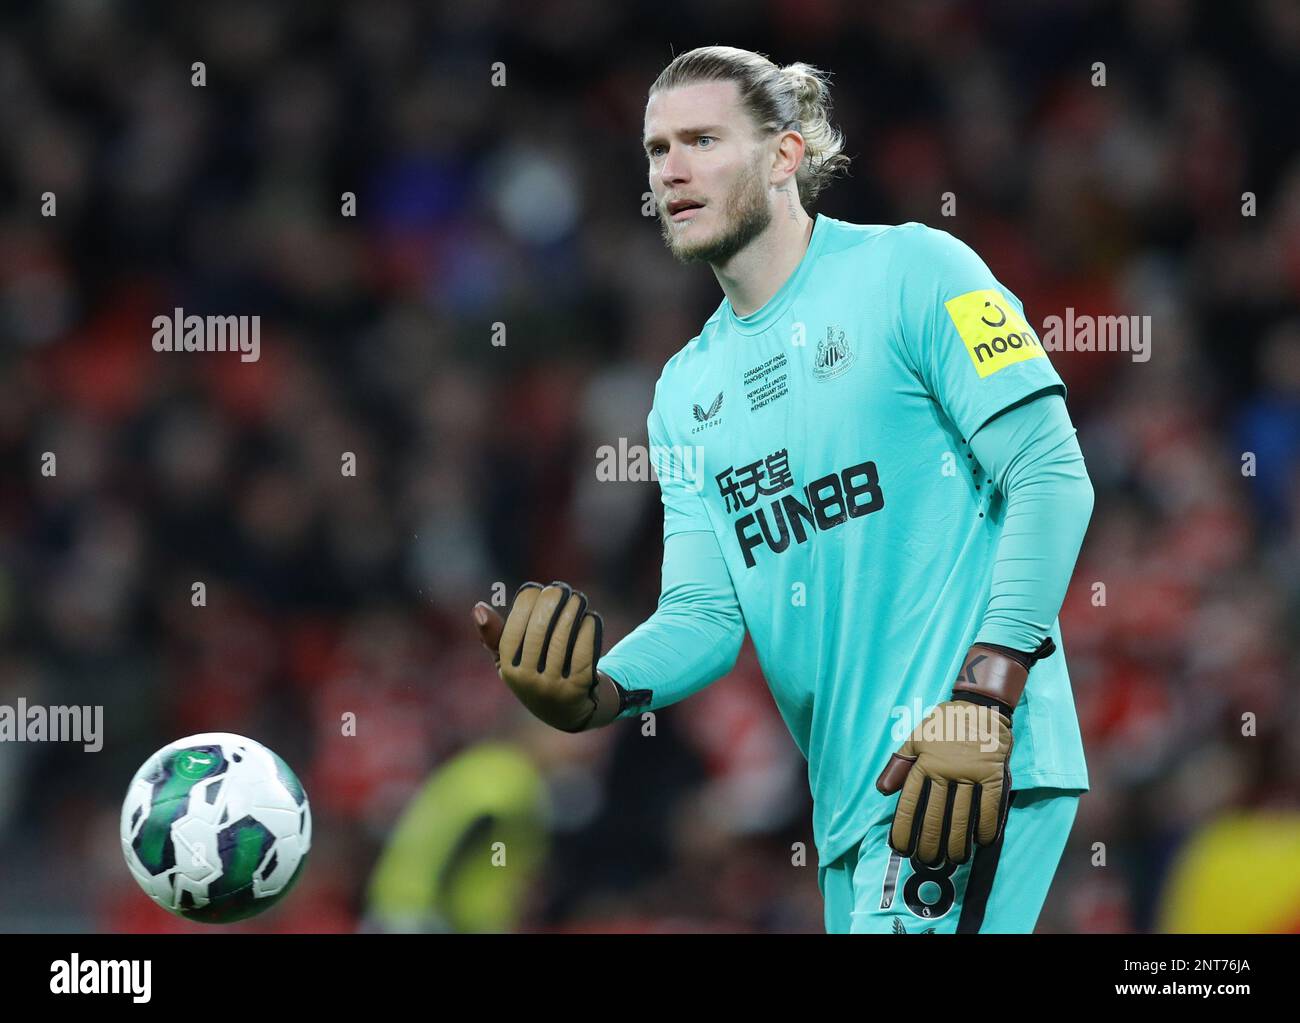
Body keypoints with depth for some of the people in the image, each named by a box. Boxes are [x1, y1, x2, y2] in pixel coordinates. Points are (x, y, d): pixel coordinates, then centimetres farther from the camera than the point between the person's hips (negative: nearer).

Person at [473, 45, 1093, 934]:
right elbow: (705, 611, 11)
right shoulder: (686, 391, 18)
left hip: (974, 763, -7)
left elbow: (1051, 477, -9)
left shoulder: (912, 273, -2)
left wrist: (981, 702, -18)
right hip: (850, 796, 7)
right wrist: (592, 695, -11)